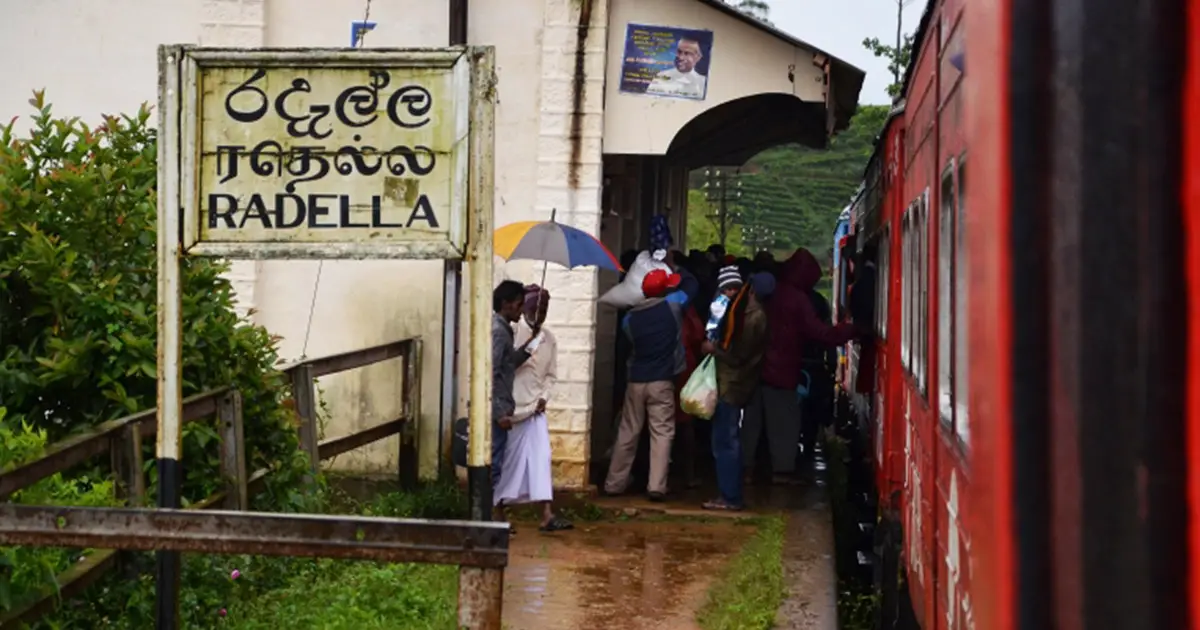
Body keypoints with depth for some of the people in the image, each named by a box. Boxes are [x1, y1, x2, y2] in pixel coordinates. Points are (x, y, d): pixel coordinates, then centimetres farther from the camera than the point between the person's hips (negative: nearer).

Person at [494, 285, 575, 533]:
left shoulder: (549, 339, 6)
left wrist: (544, 396, -6)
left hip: (535, 409, 5)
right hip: (510, 409, -5)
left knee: (541, 458, -4)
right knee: (507, 460, 4)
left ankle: (547, 514, -9)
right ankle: (497, 512, 18)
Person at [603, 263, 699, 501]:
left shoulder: (630, 317, 4)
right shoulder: (672, 306, -5)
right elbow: (691, 284, 10)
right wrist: (674, 267, 25)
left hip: (636, 381, 3)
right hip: (662, 382, -3)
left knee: (627, 432, 11)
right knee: (662, 433, -2)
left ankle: (614, 483, 16)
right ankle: (656, 486, -10)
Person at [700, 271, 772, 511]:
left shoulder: (752, 317, -20)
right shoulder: (756, 314, 9)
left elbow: (738, 357, -18)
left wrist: (714, 349, -7)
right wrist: (719, 347, 9)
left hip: (731, 385, -10)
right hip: (734, 384, 10)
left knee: (724, 442, -4)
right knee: (728, 441, 14)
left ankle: (730, 497, -1)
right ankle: (732, 494, 19)